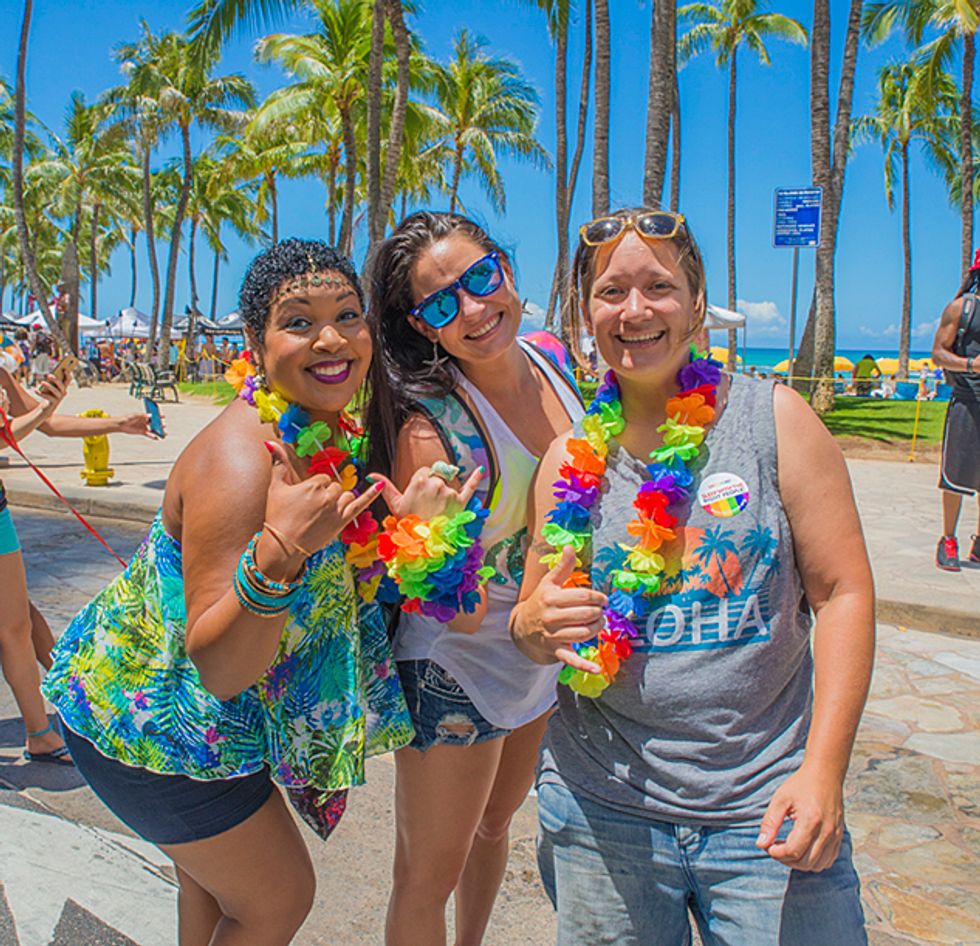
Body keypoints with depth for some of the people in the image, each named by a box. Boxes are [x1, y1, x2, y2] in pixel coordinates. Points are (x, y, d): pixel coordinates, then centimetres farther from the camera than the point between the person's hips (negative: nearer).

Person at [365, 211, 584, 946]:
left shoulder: (554, 361, -10)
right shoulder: (428, 426, -28)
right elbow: (457, 615, -28)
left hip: (545, 657, 7)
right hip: (457, 670, -6)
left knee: (494, 823, 29)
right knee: (430, 877, 12)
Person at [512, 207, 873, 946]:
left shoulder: (774, 417, -5)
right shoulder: (571, 460, 2)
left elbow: (843, 592, -5)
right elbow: (537, 627, 9)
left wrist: (823, 771, -13)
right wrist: (532, 627, -15)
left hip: (764, 807, -1)